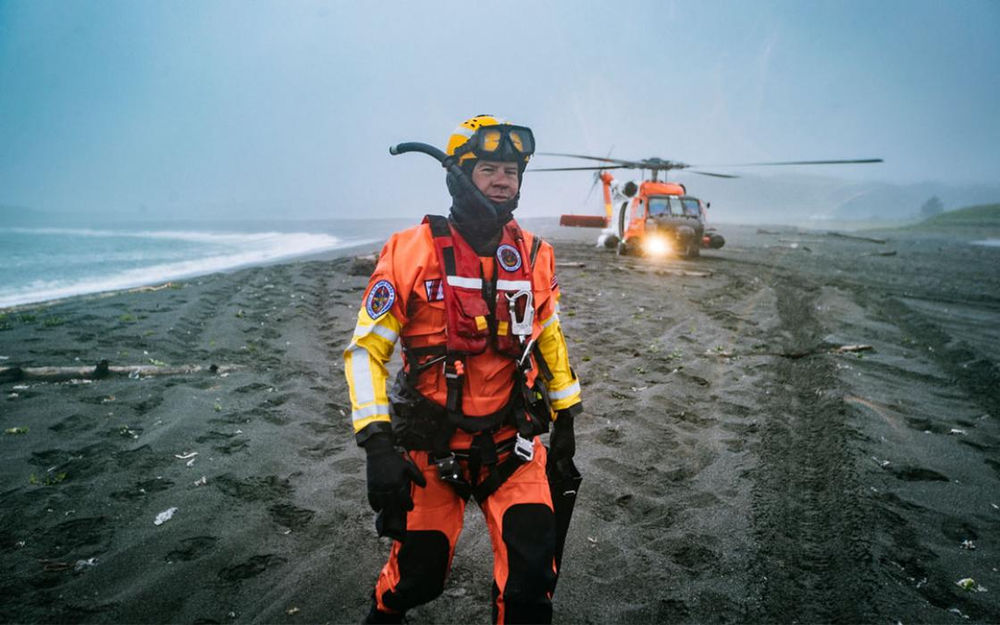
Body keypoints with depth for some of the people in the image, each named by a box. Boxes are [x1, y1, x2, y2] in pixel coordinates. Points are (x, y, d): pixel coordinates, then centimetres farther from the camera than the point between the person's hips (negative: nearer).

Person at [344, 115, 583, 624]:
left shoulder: (533, 255, -1)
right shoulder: (411, 252, -14)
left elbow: (549, 336, 13)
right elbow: (366, 348, -11)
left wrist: (565, 417, 14)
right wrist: (377, 444, -19)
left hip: (511, 439, 3)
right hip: (431, 443, -2)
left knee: (532, 563, -11)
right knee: (419, 574, 10)